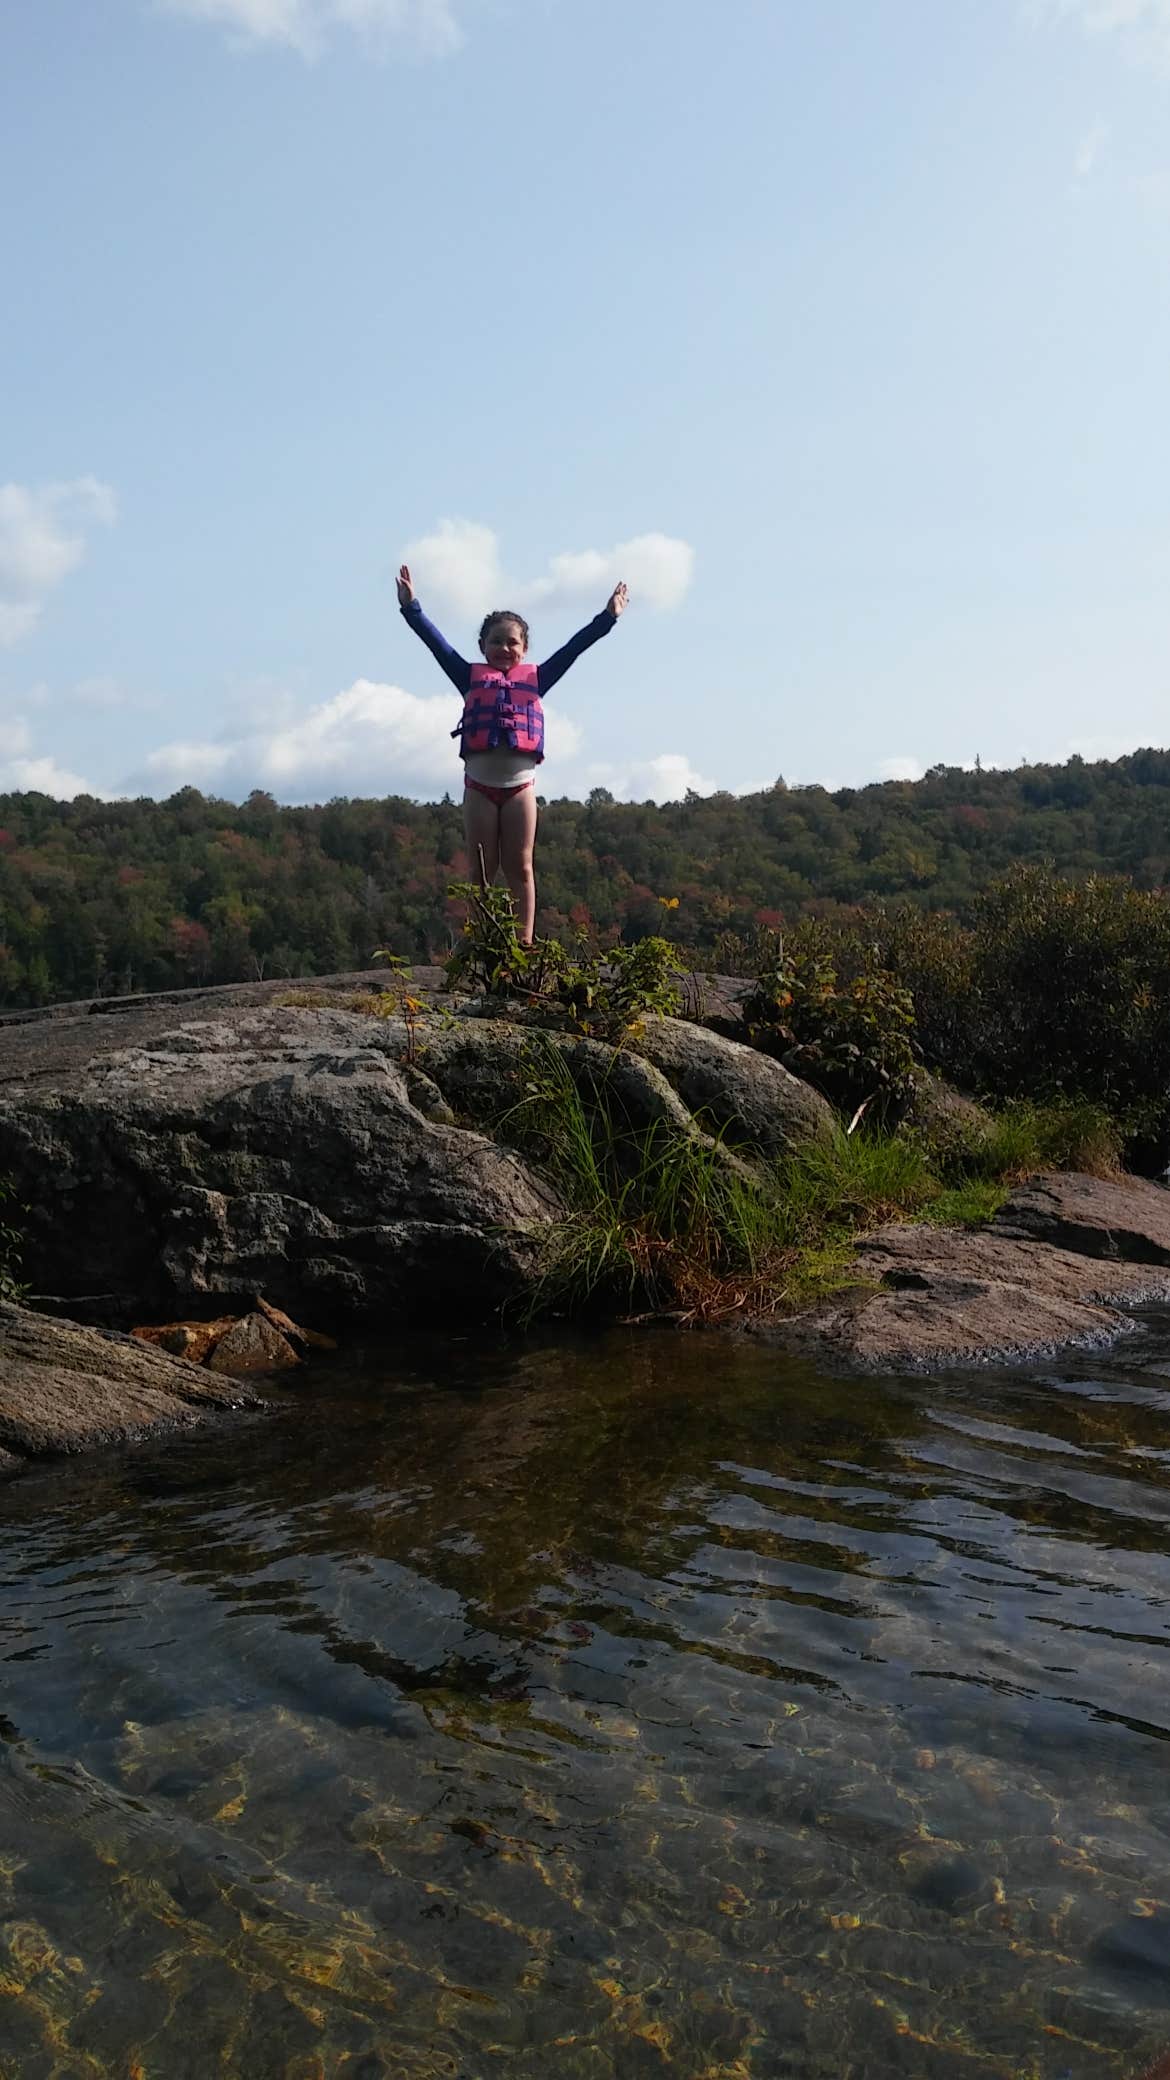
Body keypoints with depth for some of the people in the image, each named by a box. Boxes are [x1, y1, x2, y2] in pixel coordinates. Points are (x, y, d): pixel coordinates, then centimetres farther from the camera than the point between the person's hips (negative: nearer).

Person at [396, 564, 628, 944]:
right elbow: (438, 644, 5)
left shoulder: (535, 679, 13)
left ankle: (525, 944, 3)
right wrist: (411, 608, -4)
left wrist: (606, 617, 4)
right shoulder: (471, 678, 11)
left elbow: (572, 648, 9)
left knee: (519, 868, 3)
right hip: (479, 785, 0)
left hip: (520, 785, 0)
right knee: (481, 871, 4)